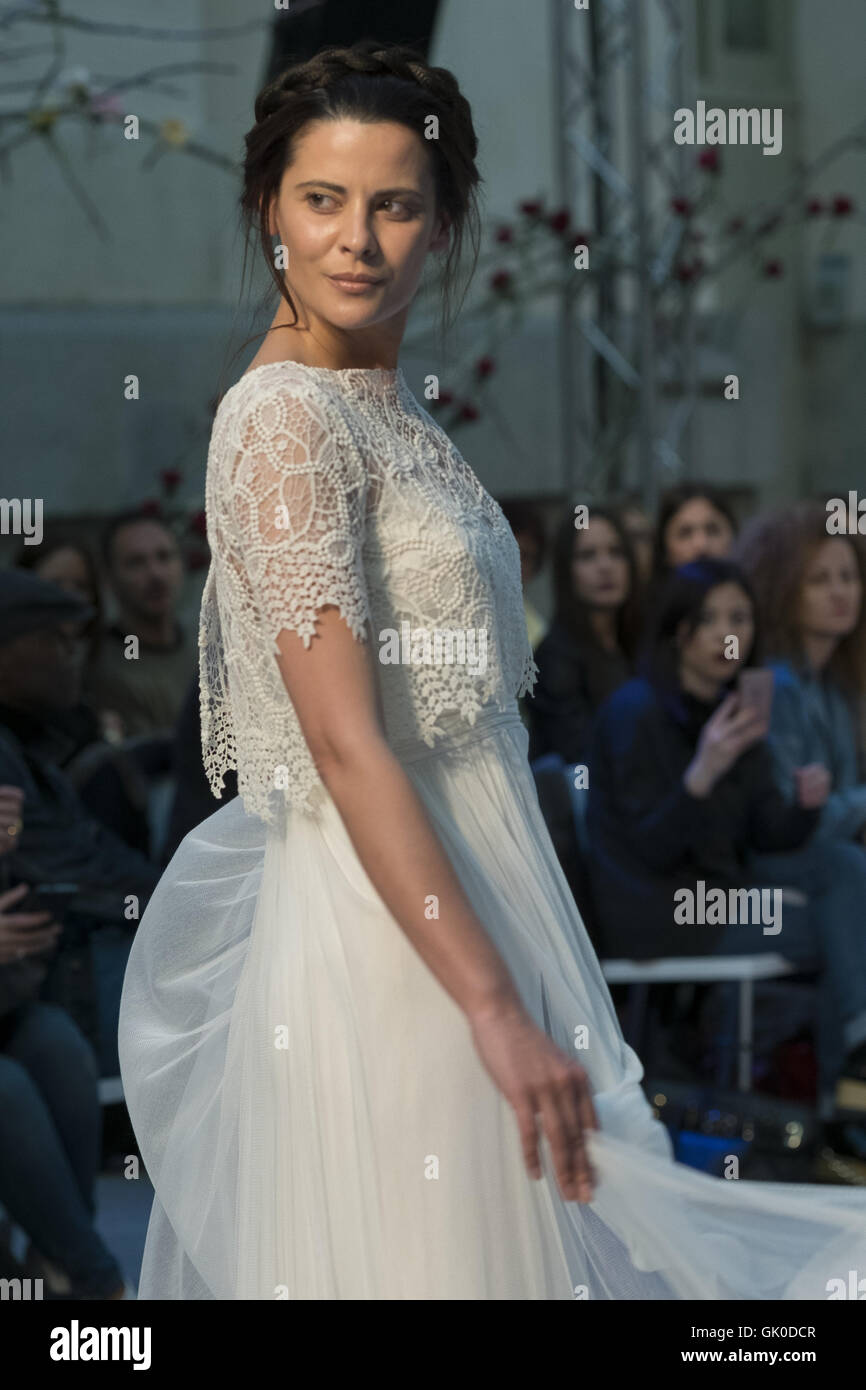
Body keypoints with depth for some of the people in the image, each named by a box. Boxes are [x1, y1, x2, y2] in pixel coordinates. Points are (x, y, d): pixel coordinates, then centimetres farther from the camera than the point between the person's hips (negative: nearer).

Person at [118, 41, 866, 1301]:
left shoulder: (390, 406, 12)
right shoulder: (285, 416, -14)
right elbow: (346, 745, -21)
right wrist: (496, 1007, -23)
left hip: (462, 899, 9)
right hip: (382, 937, -9)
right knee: (413, 1256, -3)